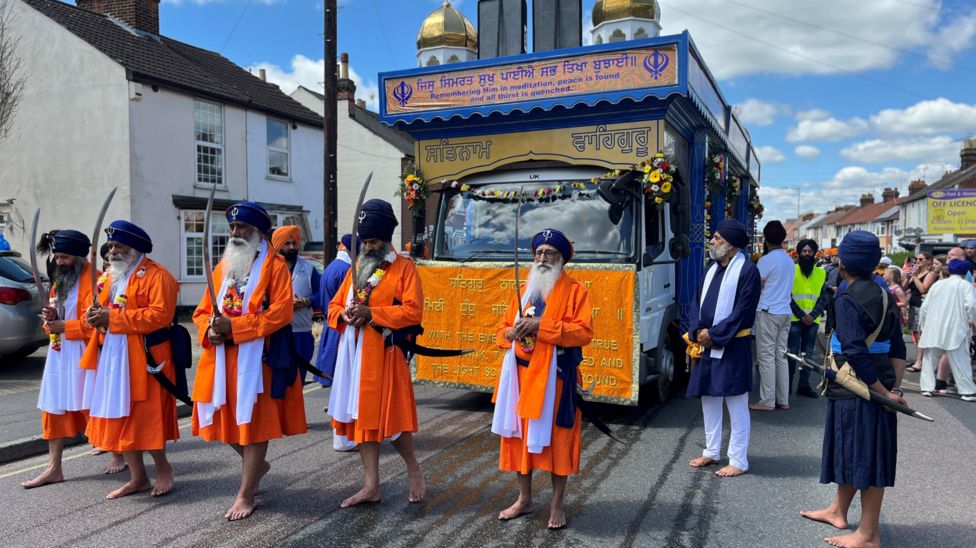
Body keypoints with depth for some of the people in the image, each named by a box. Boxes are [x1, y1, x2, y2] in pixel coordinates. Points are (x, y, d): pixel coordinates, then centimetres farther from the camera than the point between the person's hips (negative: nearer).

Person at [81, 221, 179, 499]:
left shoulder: (156, 275, -10)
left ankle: (163, 467, 18)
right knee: (118, 417, 10)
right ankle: (138, 477, 20)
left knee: (146, 417, -3)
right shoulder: (111, 277, 17)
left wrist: (113, 317, -20)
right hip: (113, 358, 8)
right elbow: (106, 312, 22)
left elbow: (160, 315, -22)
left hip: (144, 359, -8)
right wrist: (98, 315, -3)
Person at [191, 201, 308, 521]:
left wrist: (234, 326, -19)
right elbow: (203, 311, 15)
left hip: (256, 357, -7)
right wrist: (210, 330, -8)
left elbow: (280, 312, -17)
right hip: (221, 357, 7)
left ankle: (246, 494, 11)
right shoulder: (223, 266, 15)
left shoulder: (274, 265, -6)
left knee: (253, 421, 0)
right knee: (226, 418, 12)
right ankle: (257, 465, 38)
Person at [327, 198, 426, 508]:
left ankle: (413, 469, 23)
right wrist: (345, 314, -7)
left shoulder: (404, 268, -4)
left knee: (390, 415, -2)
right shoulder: (356, 268, 16)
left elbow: (413, 311, -15)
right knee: (361, 416, 9)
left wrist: (371, 313, -19)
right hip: (354, 354, 7)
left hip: (384, 354, -7)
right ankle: (371, 485, 18)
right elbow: (334, 305, 17)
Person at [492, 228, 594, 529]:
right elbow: (504, 328, 18)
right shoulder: (524, 290, 16)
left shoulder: (575, 290, -2)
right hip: (520, 373, 5)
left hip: (554, 375, -5)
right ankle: (524, 498, 26)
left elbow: (583, 332, -13)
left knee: (556, 437, 1)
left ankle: (557, 504, 17)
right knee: (519, 434, 10)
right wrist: (511, 333, -7)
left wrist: (542, 326, -20)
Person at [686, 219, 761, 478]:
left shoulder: (747, 271, -11)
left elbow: (742, 312, -15)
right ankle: (711, 452, 29)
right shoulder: (712, 269, 12)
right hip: (707, 345, 8)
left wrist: (713, 334, -14)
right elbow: (697, 303, 13)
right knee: (709, 401, 15)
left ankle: (738, 461, 10)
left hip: (732, 348, -8)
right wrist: (697, 331, -4)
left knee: (736, 406, 1)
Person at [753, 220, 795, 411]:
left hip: (768, 312, -7)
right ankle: (783, 400, 13)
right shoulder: (789, 260, 12)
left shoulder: (766, 260, -12)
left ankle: (767, 401, -2)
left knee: (766, 356, -4)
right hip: (785, 311, 7)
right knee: (781, 355, 10)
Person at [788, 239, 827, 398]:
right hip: (794, 319, -3)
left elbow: (823, 298, 6)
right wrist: (801, 315, -12)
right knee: (792, 353, -3)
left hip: (813, 320, 3)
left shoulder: (821, 273, 9)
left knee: (808, 354, 7)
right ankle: (787, 385, 6)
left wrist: (813, 315, -8)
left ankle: (804, 385, 15)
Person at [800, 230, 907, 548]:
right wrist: (888, 384, 17)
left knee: (863, 454, 1)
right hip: (878, 381, 9)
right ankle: (838, 511, 36)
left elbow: (855, 353, -26)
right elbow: (895, 342, 12)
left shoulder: (848, 299, -19)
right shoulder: (882, 292, 8)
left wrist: (882, 391, -18)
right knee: (855, 452, 20)